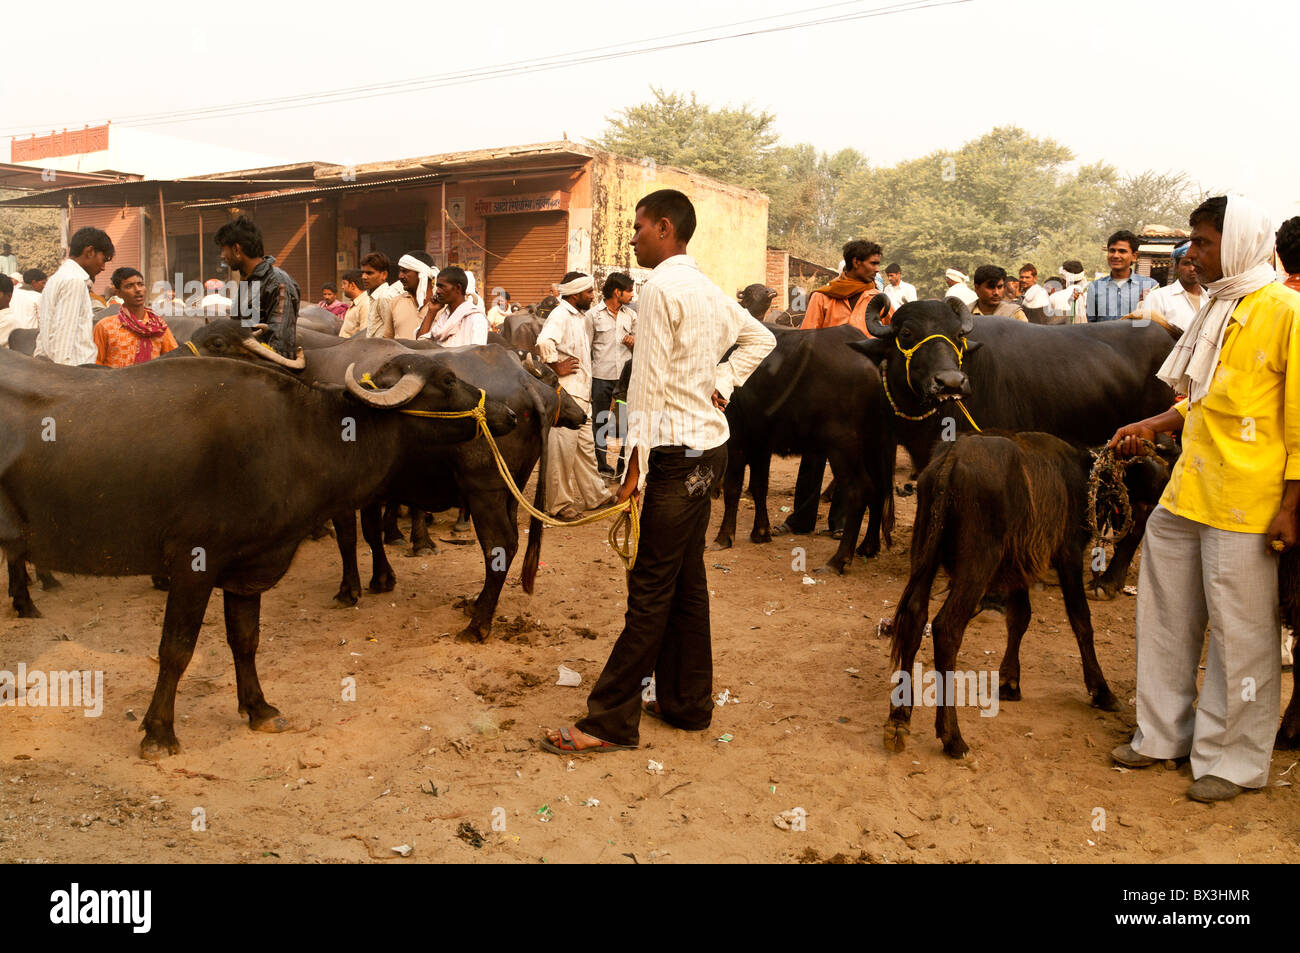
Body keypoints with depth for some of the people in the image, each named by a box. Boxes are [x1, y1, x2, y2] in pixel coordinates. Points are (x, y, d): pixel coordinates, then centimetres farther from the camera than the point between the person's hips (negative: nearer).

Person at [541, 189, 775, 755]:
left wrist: (635, 465, -15)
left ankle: (611, 722, 1)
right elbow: (761, 337, 26)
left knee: (651, 590, -6)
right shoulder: (708, 289, 15)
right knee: (687, 581, 14)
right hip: (709, 444, 9)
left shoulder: (661, 287, -12)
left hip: (677, 452, -9)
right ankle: (687, 705, 24)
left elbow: (649, 382, -17)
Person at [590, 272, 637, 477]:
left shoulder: (631, 316, 13)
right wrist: (587, 373, -5)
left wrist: (633, 343, -2)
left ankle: (624, 466, 12)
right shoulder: (594, 315, 1)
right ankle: (601, 466, 13)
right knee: (600, 422, 4)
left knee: (627, 422, 2)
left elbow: (638, 347, 21)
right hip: (601, 377, -3)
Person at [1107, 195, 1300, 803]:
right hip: (1185, 496, 8)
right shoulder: (1218, 308, 15)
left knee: (1239, 636, 3)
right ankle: (1163, 736, 30)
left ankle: (1233, 760, 19)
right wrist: (1151, 427, 13)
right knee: (1167, 617, 15)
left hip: (1245, 507, -8)